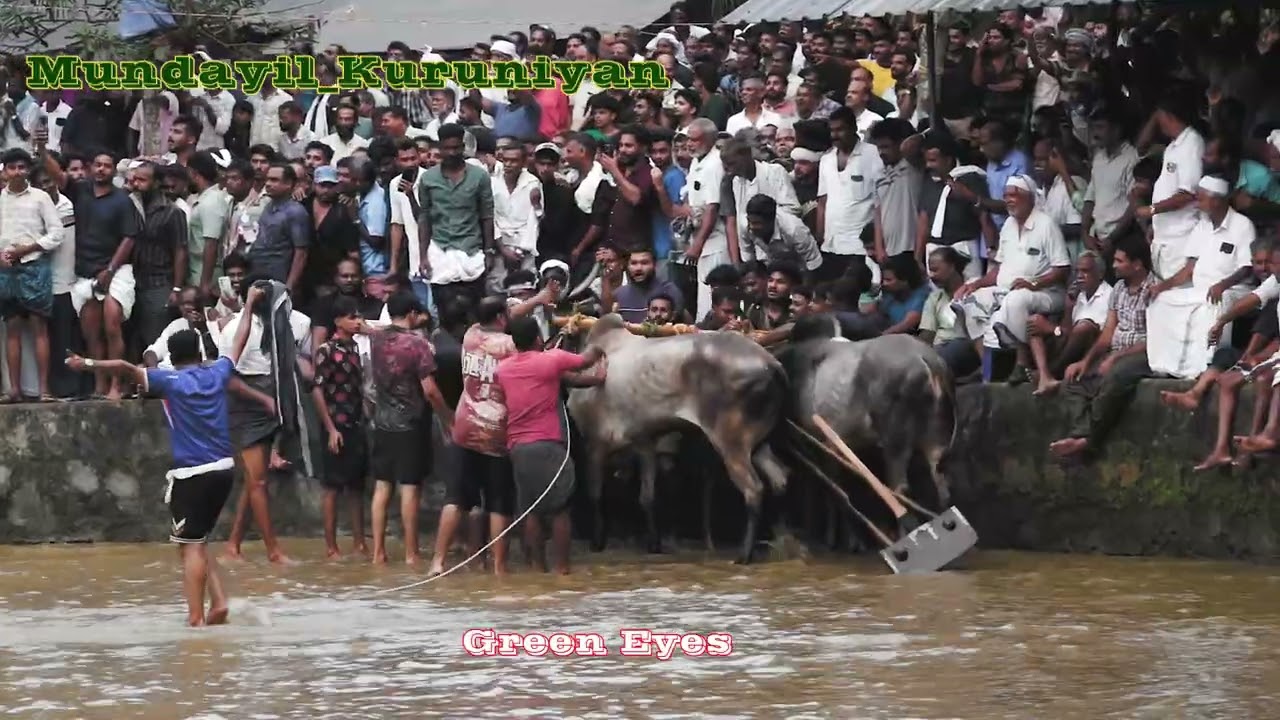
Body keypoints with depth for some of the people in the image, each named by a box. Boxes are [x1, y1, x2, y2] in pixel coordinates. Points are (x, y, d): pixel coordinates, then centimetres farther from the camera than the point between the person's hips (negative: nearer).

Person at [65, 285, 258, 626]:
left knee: (192, 546, -4)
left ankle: (196, 618, -9)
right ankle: (218, 603, 5)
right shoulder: (217, 373, 8)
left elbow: (125, 367, -19)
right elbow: (239, 342, 24)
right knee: (199, 542, 18)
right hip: (223, 469, 6)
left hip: (191, 474, -6)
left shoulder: (171, 381, -6)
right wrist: (248, 305, 37)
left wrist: (89, 364, -24)